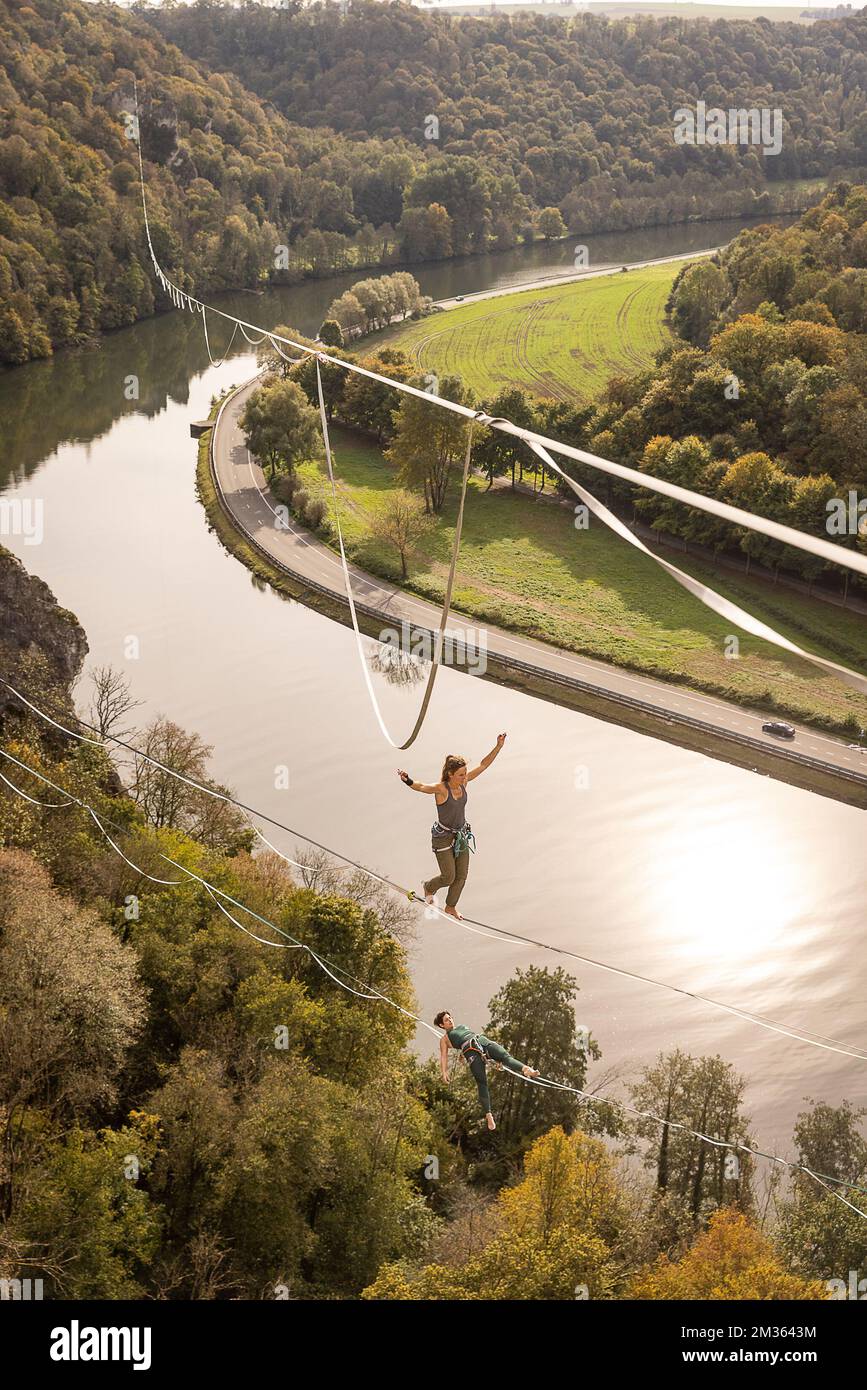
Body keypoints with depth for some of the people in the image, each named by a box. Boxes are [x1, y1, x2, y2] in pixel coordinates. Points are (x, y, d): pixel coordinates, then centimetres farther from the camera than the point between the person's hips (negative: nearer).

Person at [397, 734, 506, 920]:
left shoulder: (463, 782, -8)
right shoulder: (441, 788, -25)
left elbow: (484, 764, -4)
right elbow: (421, 787, -44)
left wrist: (498, 746, -13)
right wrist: (407, 781, -66)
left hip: (461, 835, 6)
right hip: (443, 837, -6)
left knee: (462, 876, 11)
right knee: (449, 877, 2)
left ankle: (451, 907, 34)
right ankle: (429, 887, 36)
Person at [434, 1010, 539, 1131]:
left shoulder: (462, 1026, 40)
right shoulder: (444, 1039, 23)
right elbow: (443, 1056, 11)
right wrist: (444, 1072, -6)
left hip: (484, 1041, 4)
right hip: (470, 1051, -4)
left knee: (505, 1057, -26)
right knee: (482, 1084, -18)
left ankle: (525, 1069, -51)